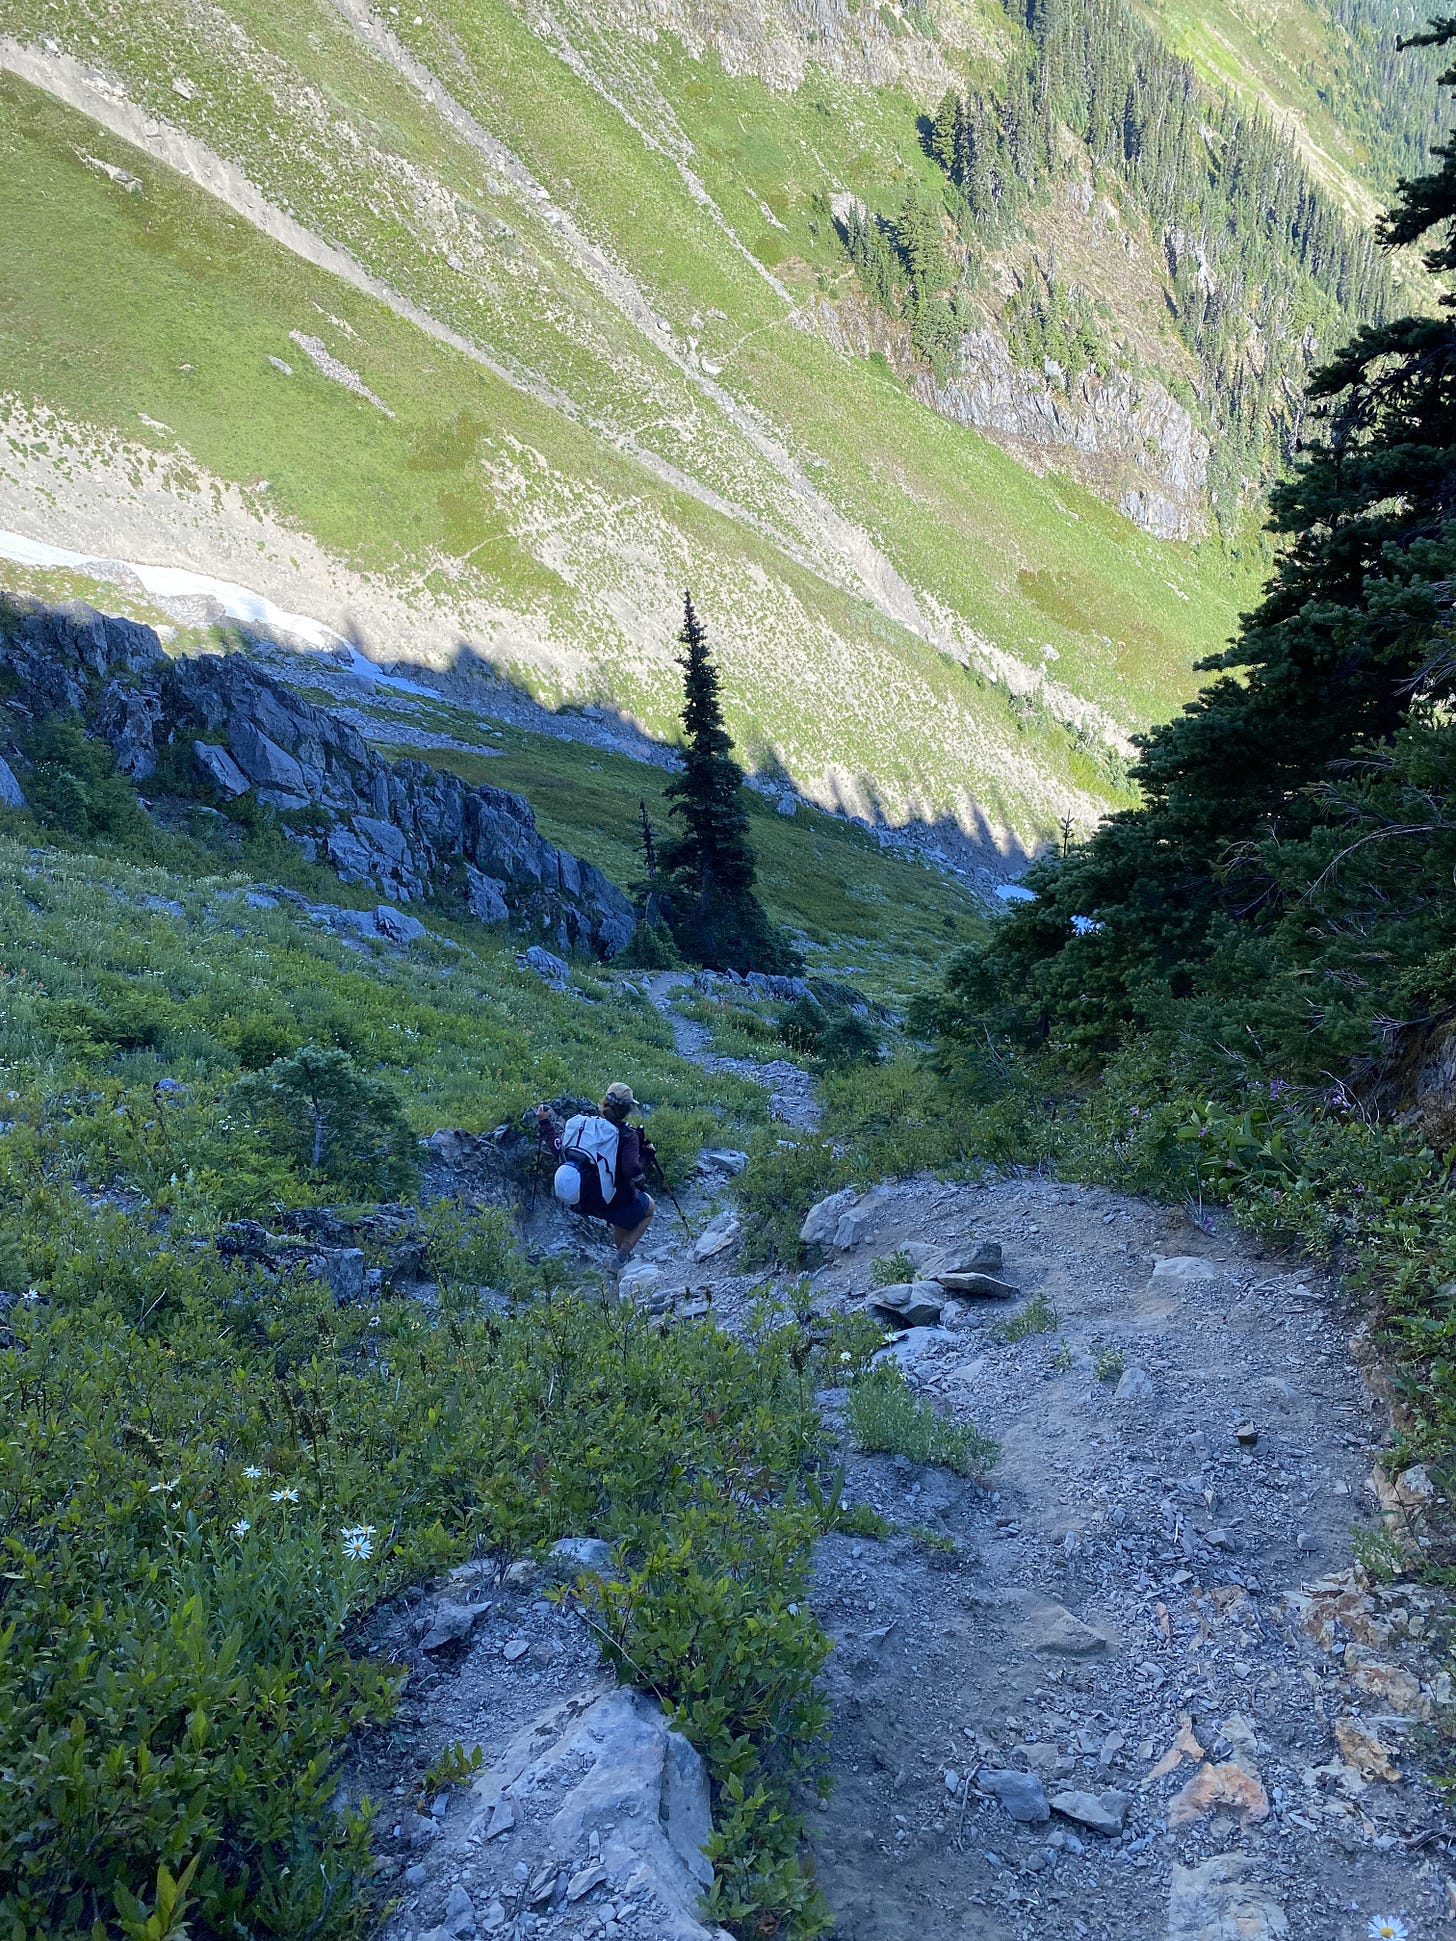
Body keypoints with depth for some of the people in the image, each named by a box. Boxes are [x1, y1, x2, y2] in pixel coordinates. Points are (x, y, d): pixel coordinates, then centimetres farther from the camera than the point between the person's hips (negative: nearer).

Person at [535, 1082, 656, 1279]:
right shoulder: (628, 1135, -20)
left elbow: (558, 1147, 4)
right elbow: (632, 1172, -28)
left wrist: (544, 1123, 17)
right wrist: (647, 1155, -11)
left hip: (584, 1202, 6)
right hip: (616, 1203, -6)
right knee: (649, 1208, 25)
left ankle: (624, 1254, 42)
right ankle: (620, 1260, 10)